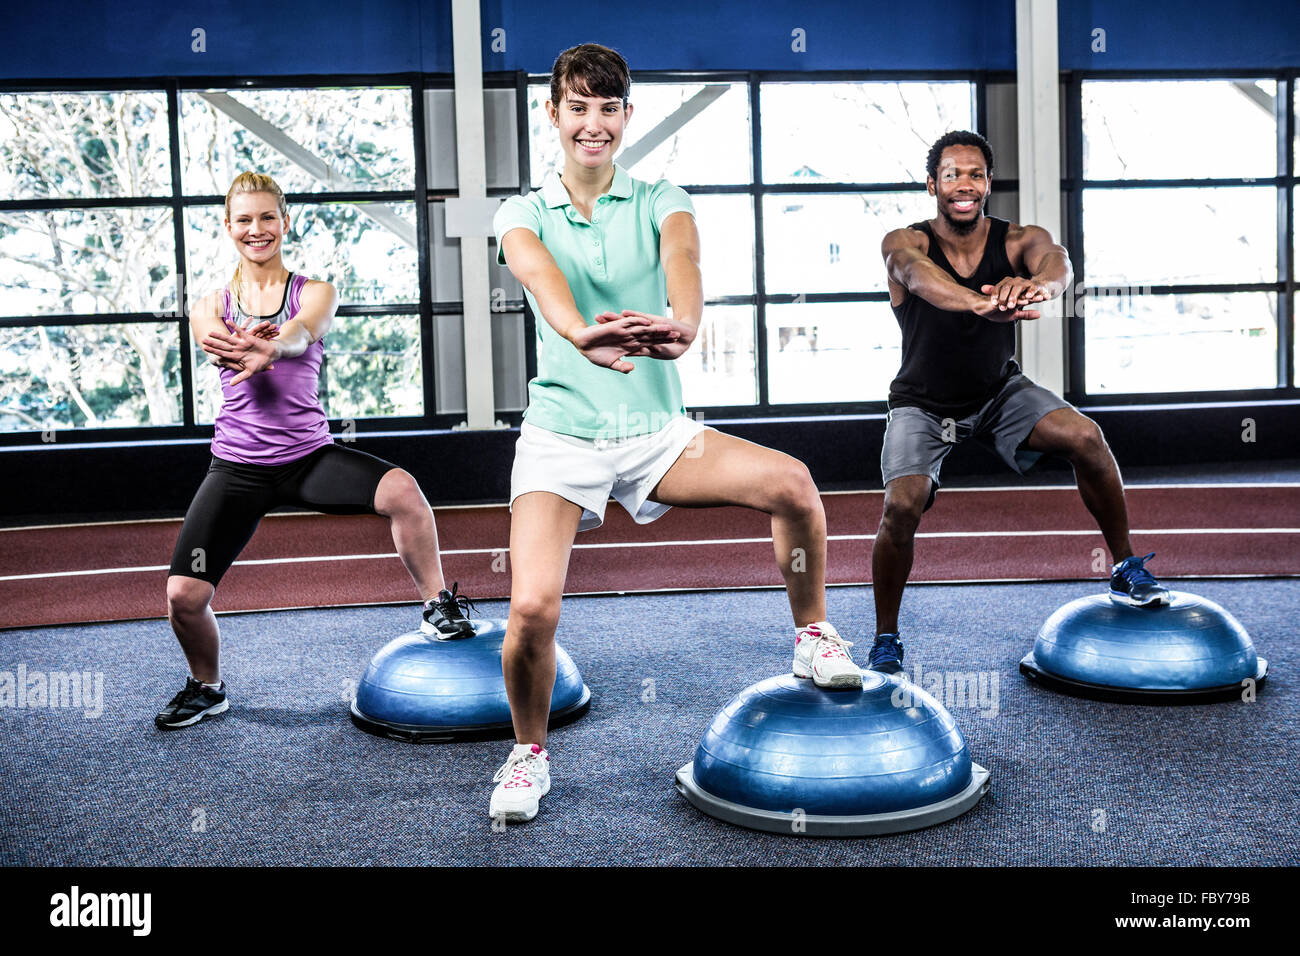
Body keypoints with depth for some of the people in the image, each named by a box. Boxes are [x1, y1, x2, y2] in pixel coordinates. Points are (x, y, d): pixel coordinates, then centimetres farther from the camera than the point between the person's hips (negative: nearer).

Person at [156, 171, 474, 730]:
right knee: (183, 595, -8)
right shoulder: (213, 305, 8)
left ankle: (438, 606, -8)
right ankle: (206, 687, 24)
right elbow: (210, 335, -17)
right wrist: (232, 346, -43)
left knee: (401, 490, -31)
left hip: (308, 454, -2)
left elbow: (303, 331, -22)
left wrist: (270, 346, -47)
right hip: (237, 466, 2)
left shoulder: (315, 292, 3)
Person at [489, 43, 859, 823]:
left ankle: (814, 638, 3)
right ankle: (529, 752, 11)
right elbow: (541, 273, -21)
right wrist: (580, 333, -45)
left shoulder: (661, 201, 5)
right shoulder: (524, 214, 4)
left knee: (792, 482, -23)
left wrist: (683, 323, -44)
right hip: (560, 433, -1)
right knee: (533, 608, -19)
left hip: (656, 430, 1)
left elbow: (682, 259, -19)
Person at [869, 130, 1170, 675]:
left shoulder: (1019, 241, -15)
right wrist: (981, 303, -67)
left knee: (1084, 435, -21)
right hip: (923, 405, -2)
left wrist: (1038, 284, -65)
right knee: (903, 503, -24)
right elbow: (920, 276, -44)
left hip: (999, 392, 2)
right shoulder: (904, 243, -21)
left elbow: (1057, 260, -38)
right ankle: (885, 637, -2)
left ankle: (1125, 570, 1)